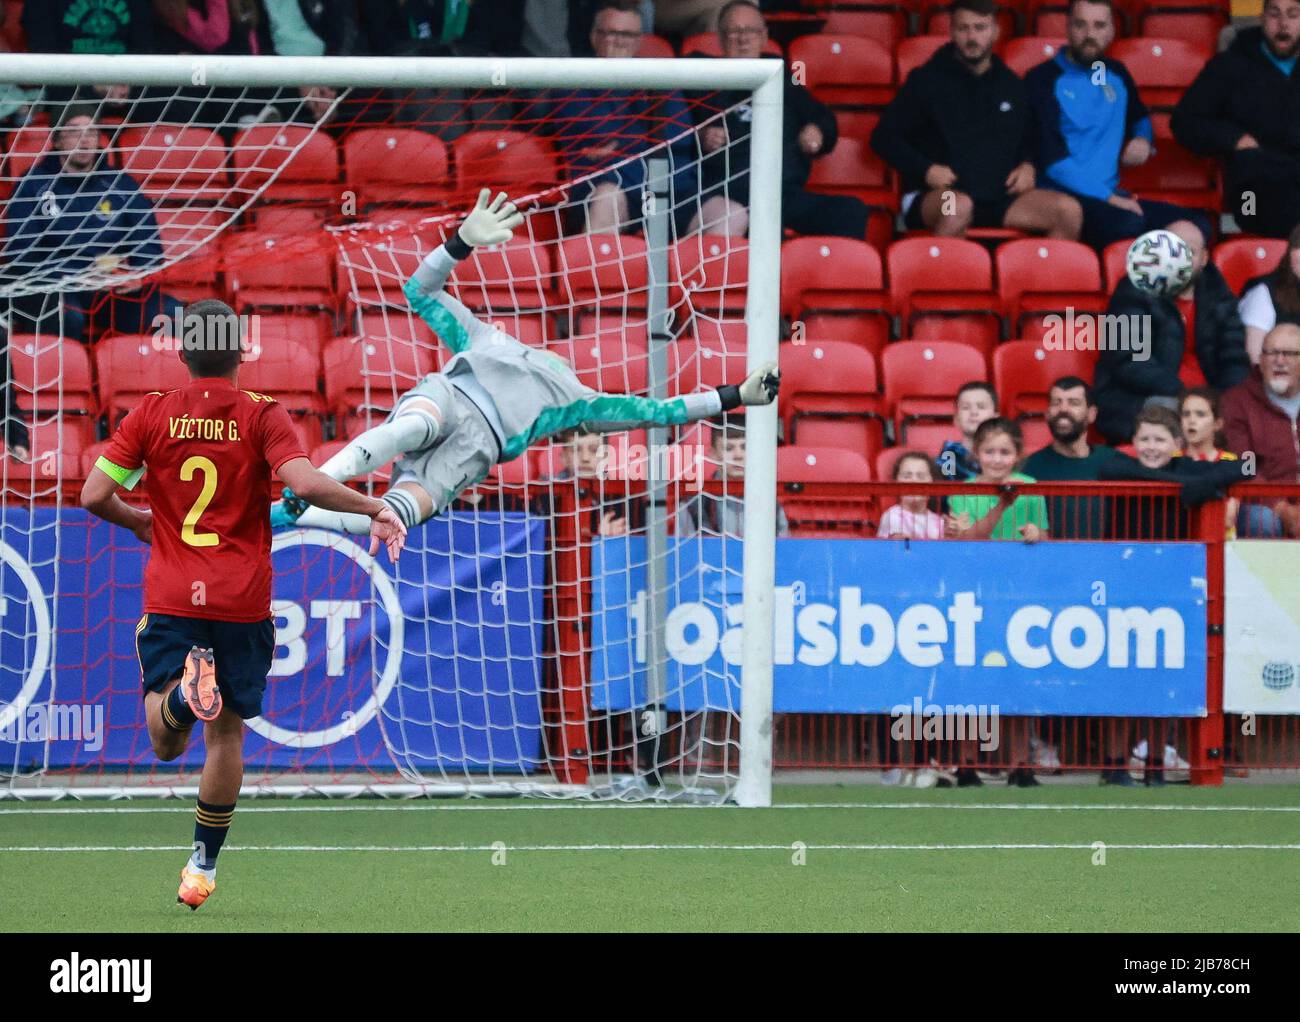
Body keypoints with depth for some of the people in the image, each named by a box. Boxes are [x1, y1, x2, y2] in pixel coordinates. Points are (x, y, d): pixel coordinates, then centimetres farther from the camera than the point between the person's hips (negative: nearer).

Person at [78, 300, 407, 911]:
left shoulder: (151, 415, 3)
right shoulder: (262, 416, -2)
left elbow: (94, 495, -1)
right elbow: (306, 485, -17)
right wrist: (374, 509, -4)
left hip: (170, 599, 0)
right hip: (242, 602, 0)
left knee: (165, 744, 0)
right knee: (226, 735, 13)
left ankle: (183, 691, -34)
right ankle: (203, 868, 15)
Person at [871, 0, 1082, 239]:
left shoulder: (1012, 85, 18)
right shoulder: (926, 80, 6)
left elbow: (1030, 139, 30)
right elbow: (884, 137, 4)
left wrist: (1028, 165, 7)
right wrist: (925, 169, -10)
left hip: (1000, 197, 4)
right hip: (932, 198, -4)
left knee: (1069, 210, -19)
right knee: (957, 206, -42)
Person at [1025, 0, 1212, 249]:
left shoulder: (1116, 75, 17)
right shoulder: (1044, 80, -3)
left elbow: (1139, 117, 39)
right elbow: (1051, 157, -12)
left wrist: (1143, 139, 13)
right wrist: (1109, 198, -17)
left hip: (1111, 195, 7)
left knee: (1196, 225, -16)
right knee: (1129, 225, -38)